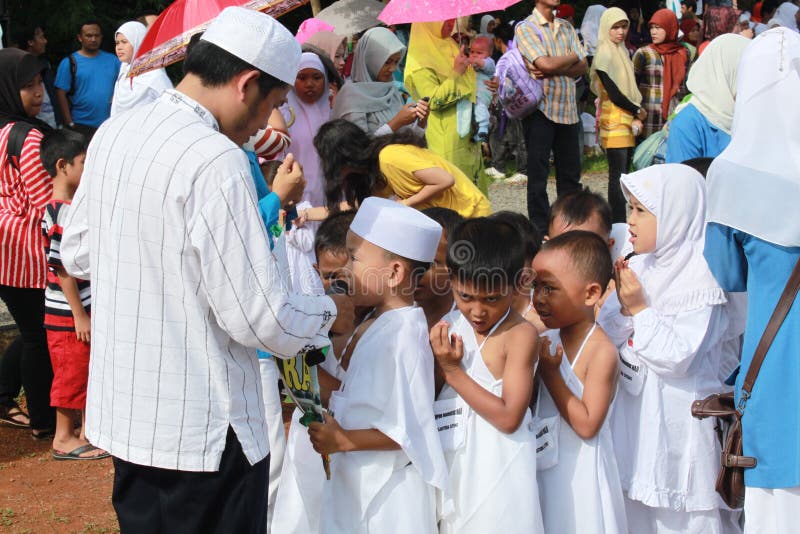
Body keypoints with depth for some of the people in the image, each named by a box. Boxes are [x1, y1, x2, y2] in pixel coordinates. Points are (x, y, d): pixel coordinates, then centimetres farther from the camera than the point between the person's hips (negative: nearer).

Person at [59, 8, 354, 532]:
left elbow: (77, 255, 16)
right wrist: (330, 313, -3)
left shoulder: (112, 134, 3)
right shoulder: (216, 160, -22)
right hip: (201, 432, -8)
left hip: (121, 412, 8)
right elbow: (260, 319, -22)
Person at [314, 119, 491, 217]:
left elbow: (445, 180, -26)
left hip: (468, 213, -8)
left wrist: (405, 203, -18)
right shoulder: (371, 170, 3)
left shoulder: (389, 158, -25)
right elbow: (358, 205, 8)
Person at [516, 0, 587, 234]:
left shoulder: (566, 28, 13)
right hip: (541, 109, -6)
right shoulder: (526, 28, -5)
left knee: (570, 174, 10)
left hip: (568, 110, 6)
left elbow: (583, 66, 3)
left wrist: (554, 69, -14)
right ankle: (540, 230, 6)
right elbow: (545, 64, -18)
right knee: (538, 175, 0)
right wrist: (572, 57, 0)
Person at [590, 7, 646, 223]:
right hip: (614, 122, -8)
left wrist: (636, 117, 2)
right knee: (618, 175, -9)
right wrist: (638, 111, -3)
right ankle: (617, 224, -9)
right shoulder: (604, 55, -9)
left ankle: (620, 223, 9)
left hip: (628, 122, 8)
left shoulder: (622, 52, 17)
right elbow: (613, 93, -14)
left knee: (623, 173, 7)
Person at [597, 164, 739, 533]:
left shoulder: (701, 281, -17)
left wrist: (640, 309, -22)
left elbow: (678, 357, -23)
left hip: (676, 420, -7)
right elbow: (607, 336, 3)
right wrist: (622, 305, -15)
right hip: (633, 411, 7)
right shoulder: (637, 267, 3)